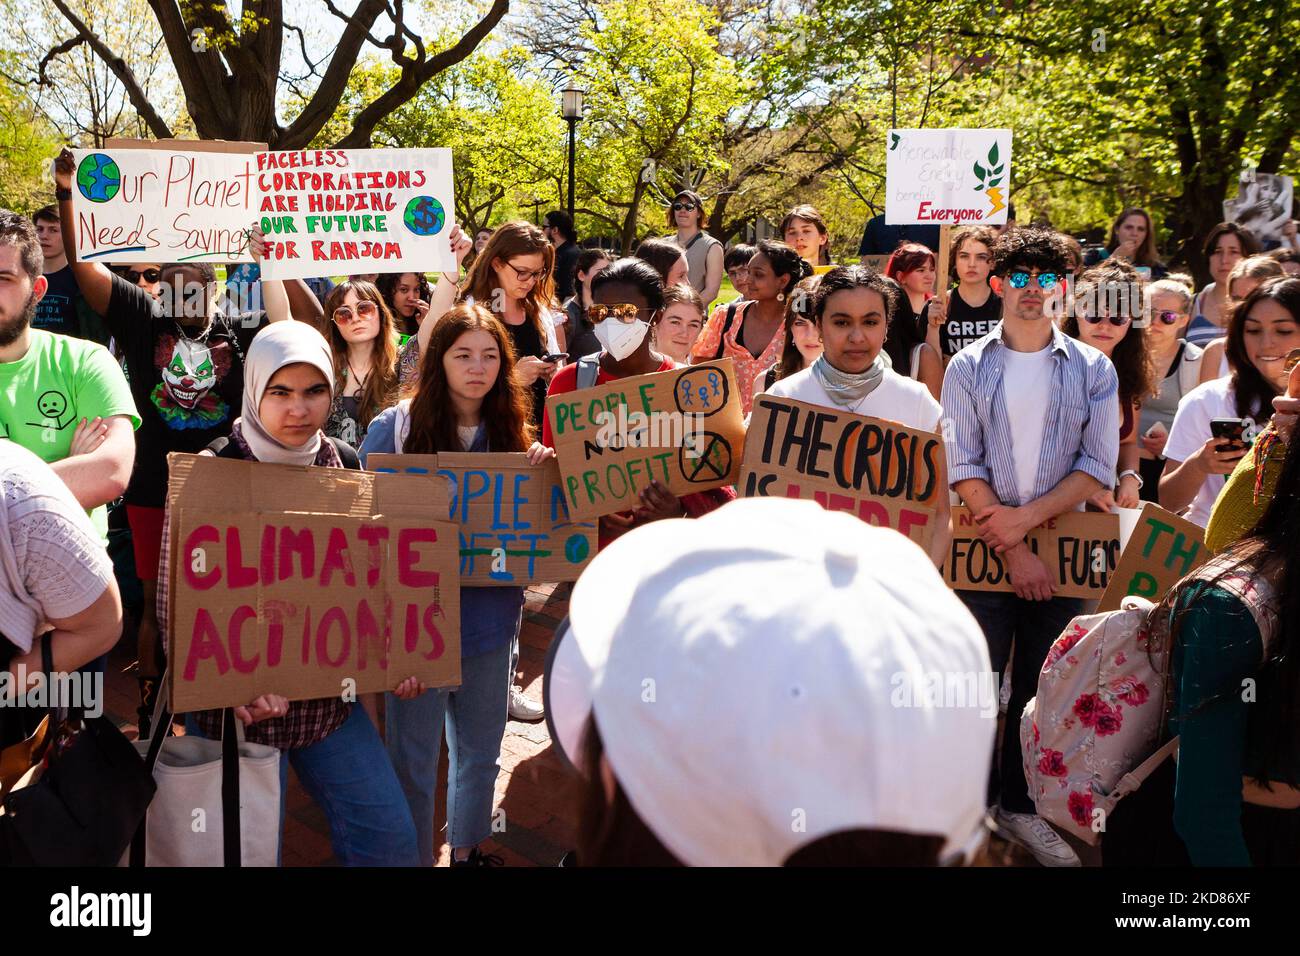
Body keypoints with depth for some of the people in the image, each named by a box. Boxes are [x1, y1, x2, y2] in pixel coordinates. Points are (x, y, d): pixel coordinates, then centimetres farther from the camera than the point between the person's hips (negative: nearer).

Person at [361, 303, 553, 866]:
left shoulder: (511, 433, 3)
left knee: (480, 753, 19)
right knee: (413, 762, 5)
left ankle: (468, 851, 41)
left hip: (490, 614, 4)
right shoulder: (396, 427, -8)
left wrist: (542, 471, -10)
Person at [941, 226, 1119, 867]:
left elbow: (1098, 466, -2)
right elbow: (963, 467, -5)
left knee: (1041, 686, 9)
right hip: (985, 545, -1)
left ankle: (1019, 805, 24)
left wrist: (1027, 516, -13)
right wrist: (1012, 550, -13)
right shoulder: (969, 367, 1)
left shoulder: (1093, 370, 4)